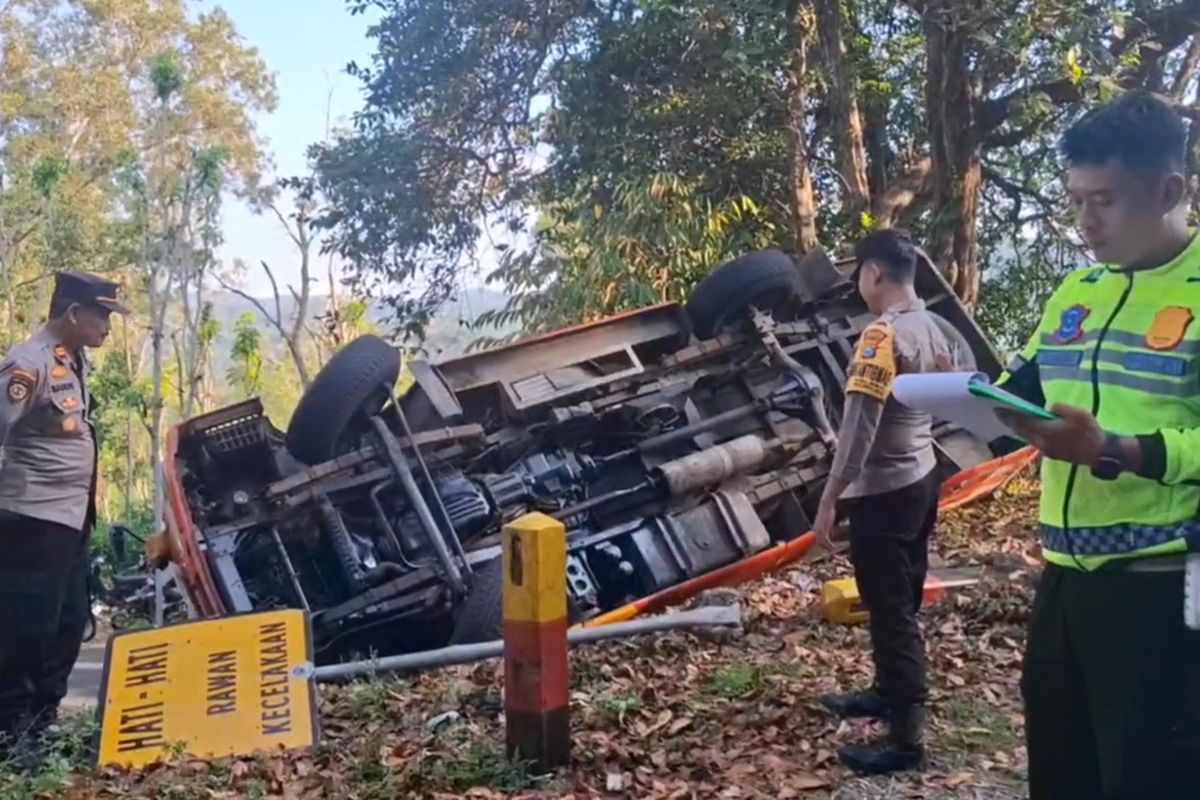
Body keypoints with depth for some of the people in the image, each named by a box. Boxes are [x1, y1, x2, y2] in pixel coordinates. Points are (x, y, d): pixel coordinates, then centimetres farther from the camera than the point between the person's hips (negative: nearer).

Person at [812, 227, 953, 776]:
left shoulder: (882, 335, -20)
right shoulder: (932, 329, 7)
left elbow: (859, 424, -23)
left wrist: (830, 498, -19)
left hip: (883, 492, -9)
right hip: (921, 479, 9)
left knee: (889, 611, -2)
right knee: (901, 601, 20)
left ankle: (906, 736, 5)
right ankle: (890, 692, 36)